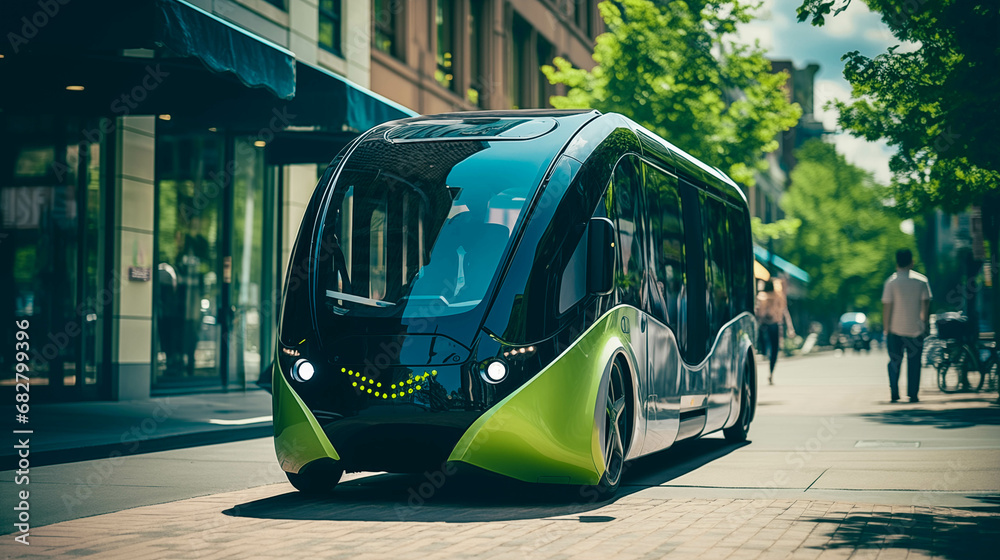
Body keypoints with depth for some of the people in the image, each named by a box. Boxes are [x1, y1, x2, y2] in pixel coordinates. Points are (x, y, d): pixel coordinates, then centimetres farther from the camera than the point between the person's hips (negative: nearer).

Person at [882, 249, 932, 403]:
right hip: (916, 329, 1)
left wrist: (886, 327, -1)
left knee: (895, 362, 11)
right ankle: (913, 395, 5)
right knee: (914, 363, 8)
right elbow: (926, 303, 0)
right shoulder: (921, 280, -1)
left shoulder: (891, 282, -6)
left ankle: (894, 393, 4)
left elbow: (887, 306, -8)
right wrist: (925, 324, 8)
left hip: (896, 328, -1)